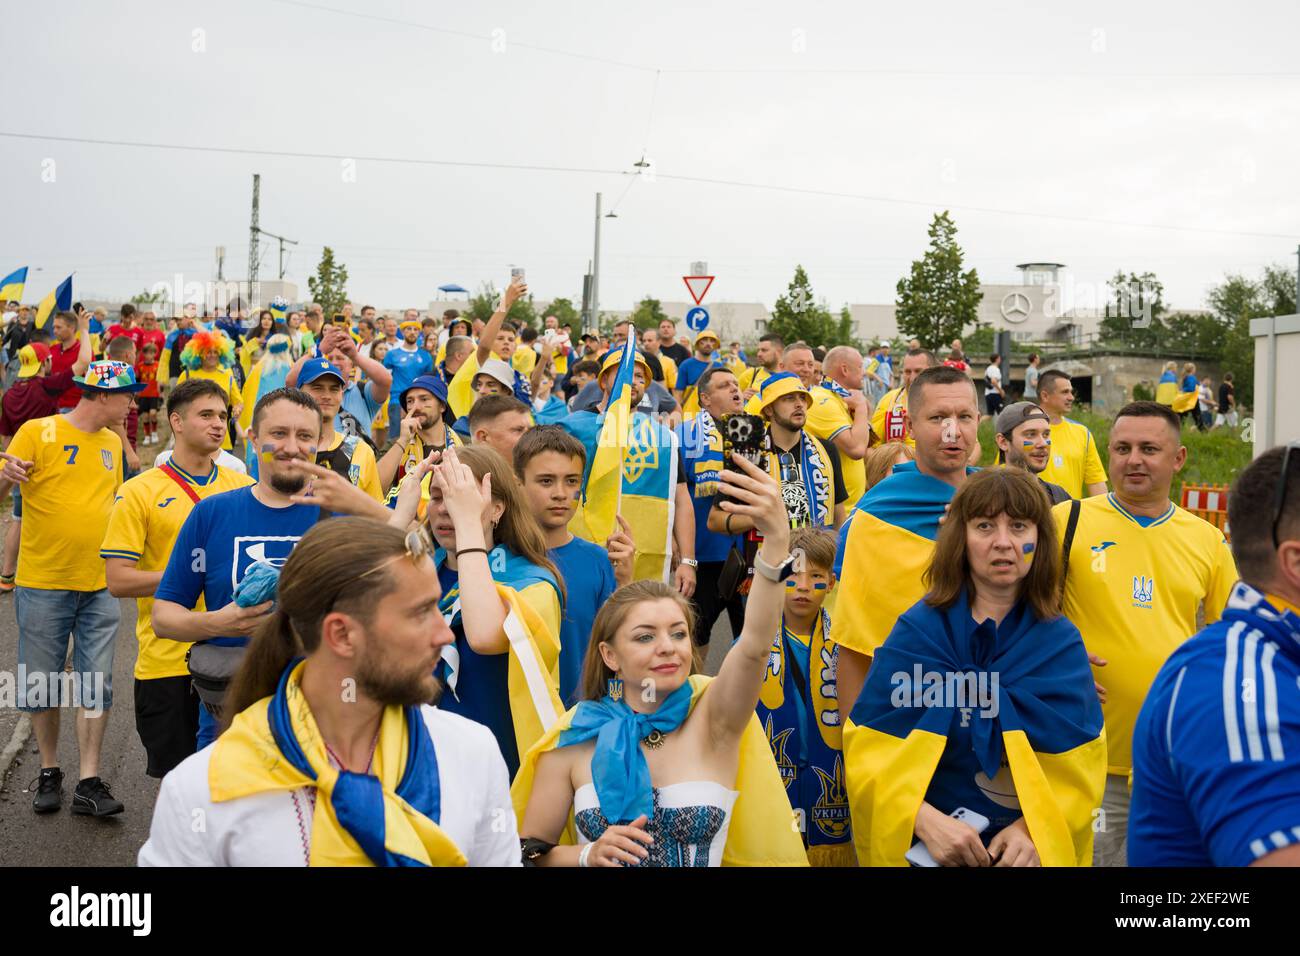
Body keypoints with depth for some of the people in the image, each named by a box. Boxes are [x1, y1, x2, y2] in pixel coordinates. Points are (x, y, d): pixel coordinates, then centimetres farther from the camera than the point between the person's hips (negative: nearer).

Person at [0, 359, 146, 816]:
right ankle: (49, 773, 23)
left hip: (100, 587, 4)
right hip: (44, 585, -4)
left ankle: (89, 783, 7)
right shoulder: (37, 433, -7)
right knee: (41, 686, 7)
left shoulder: (112, 442, 10)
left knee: (96, 688, 2)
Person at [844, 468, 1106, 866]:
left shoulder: (1062, 643, -3)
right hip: (924, 848, -2)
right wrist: (926, 821, -26)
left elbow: (1077, 761, -5)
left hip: (1034, 849, 2)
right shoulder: (917, 632, -10)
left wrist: (1034, 828, -21)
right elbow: (872, 752, -12)